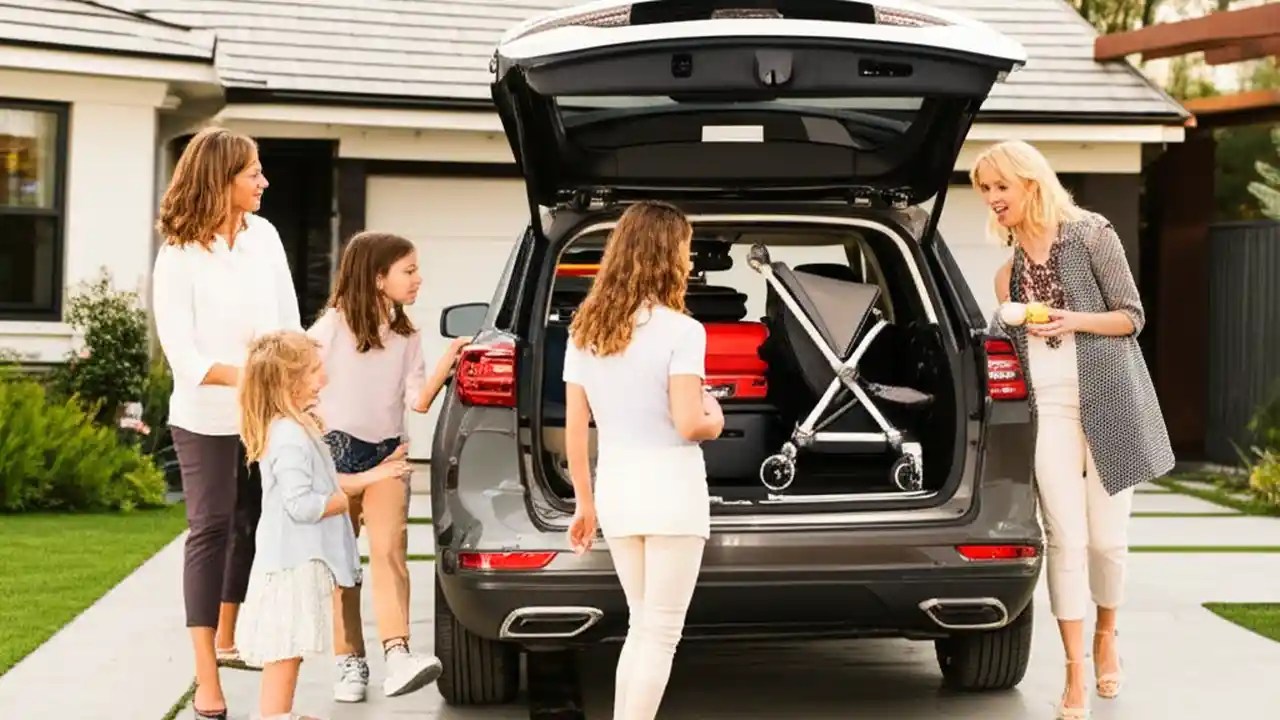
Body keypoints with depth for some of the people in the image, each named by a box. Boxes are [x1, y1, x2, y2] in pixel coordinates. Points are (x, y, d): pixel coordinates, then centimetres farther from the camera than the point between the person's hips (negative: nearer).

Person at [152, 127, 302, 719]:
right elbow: (180, 348, -16)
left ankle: (226, 640, 37)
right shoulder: (179, 253, -12)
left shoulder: (264, 235, 3)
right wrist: (240, 376, -29)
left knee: (252, 523, 16)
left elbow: (289, 318, 6)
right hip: (207, 417, -5)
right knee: (212, 529, -5)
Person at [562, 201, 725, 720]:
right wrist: (716, 420, 5)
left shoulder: (584, 330, 6)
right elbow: (689, 425, -18)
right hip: (670, 491, -6)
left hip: (615, 491, 6)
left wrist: (584, 504, 15)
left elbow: (574, 430, 7)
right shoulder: (680, 331, -11)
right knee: (660, 633, 3)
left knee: (641, 627, 20)